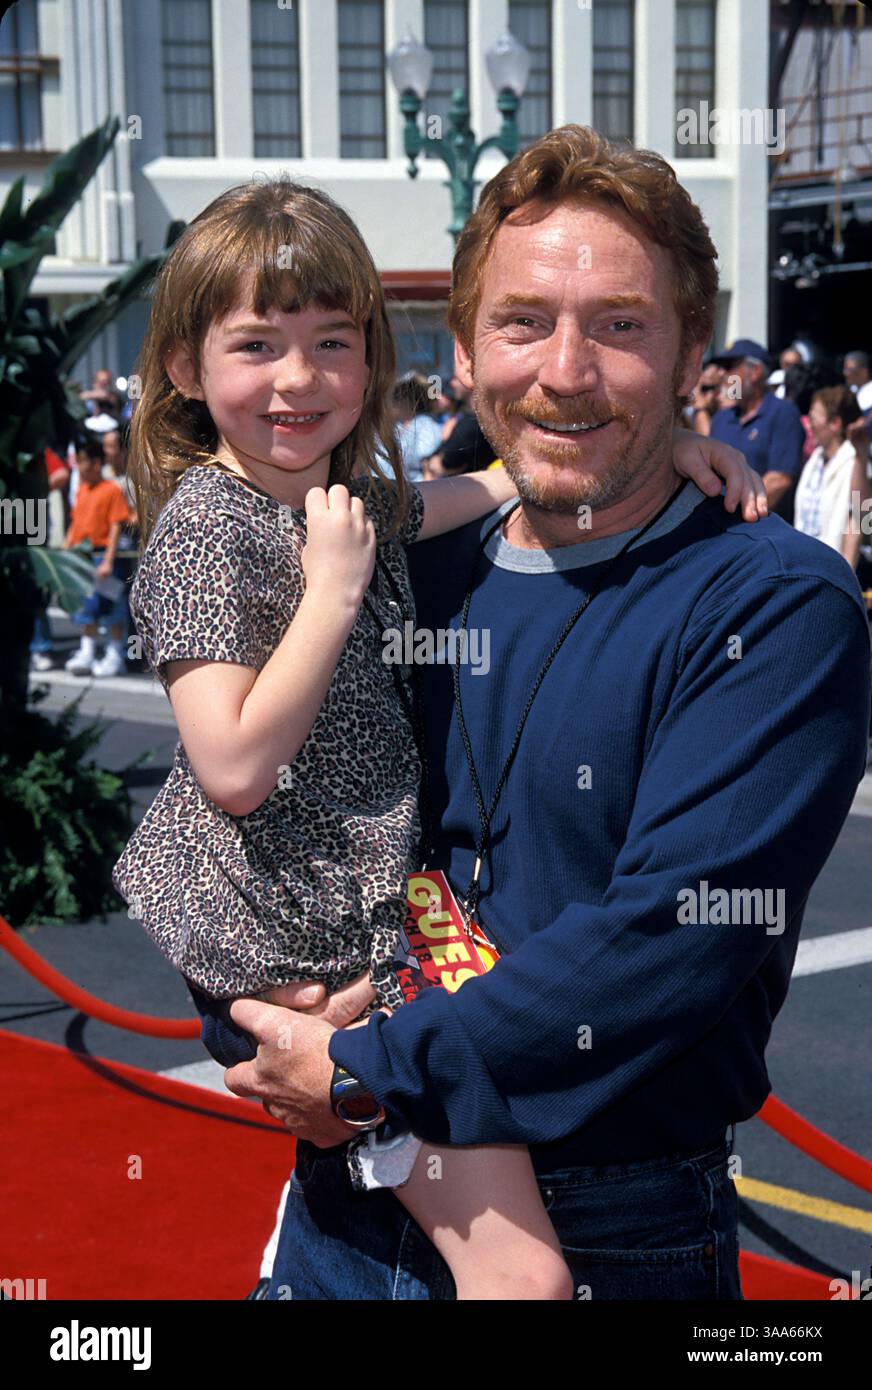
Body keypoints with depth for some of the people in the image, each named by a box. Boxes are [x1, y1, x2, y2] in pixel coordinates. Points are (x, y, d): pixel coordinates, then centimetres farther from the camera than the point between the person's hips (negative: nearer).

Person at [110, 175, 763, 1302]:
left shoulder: (355, 504, 8)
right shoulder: (204, 524, -15)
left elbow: (508, 480, 23)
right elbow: (234, 769, -22)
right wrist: (333, 590, -20)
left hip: (360, 904, 9)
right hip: (292, 947, -9)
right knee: (524, 1270, -8)